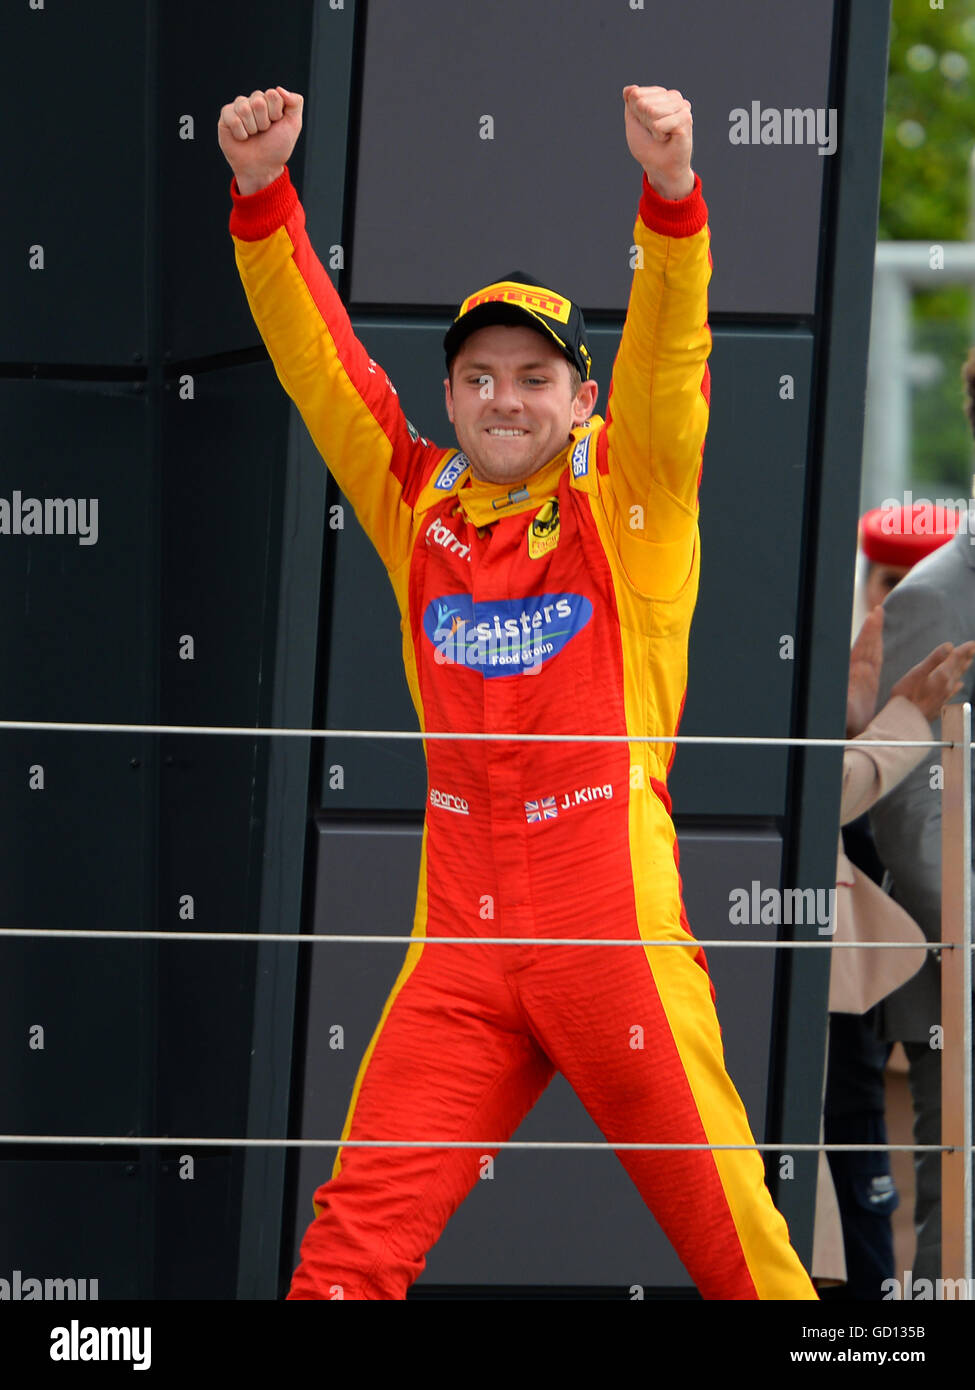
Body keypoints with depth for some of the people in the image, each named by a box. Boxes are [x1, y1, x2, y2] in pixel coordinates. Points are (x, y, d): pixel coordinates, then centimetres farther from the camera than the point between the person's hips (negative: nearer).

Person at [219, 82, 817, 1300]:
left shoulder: (626, 503, 3)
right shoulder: (419, 508, 12)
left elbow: (668, 357, -12)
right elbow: (317, 364, 5)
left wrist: (670, 192, -28)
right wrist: (262, 195, -8)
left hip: (615, 931, -3)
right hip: (461, 938, 3)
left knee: (731, 1241, -1)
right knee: (349, 1250, -6)